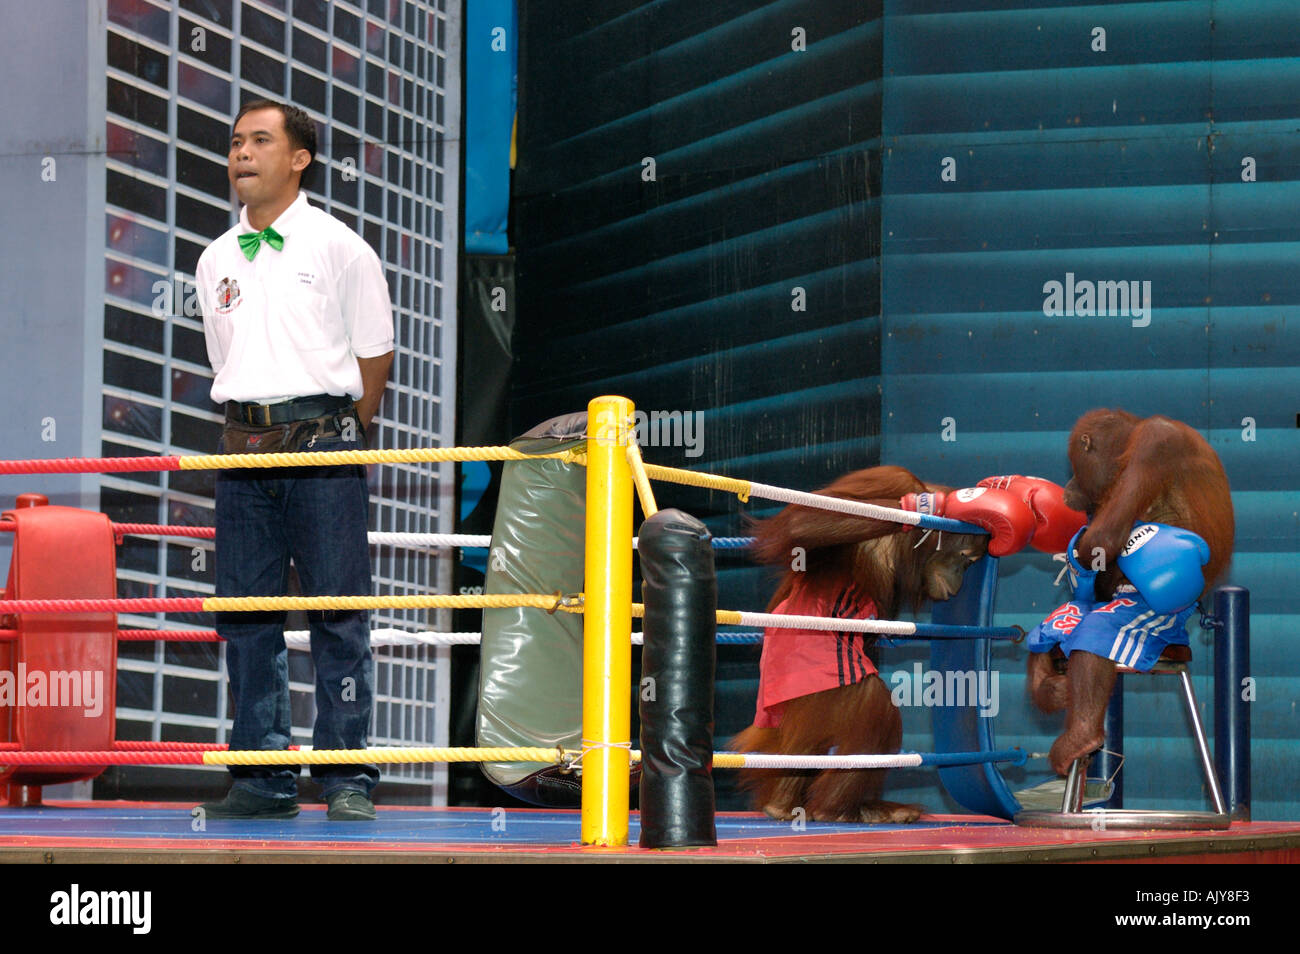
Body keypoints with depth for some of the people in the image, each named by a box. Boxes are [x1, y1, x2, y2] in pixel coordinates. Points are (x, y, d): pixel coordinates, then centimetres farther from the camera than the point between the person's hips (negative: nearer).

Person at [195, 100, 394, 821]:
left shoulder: (338, 248, 1)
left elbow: (375, 356, 5)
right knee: (245, 611, 3)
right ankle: (262, 779, 8)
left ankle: (346, 778, -2)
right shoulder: (216, 261, 13)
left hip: (323, 442, -4)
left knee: (338, 612, -5)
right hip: (244, 445, 4)